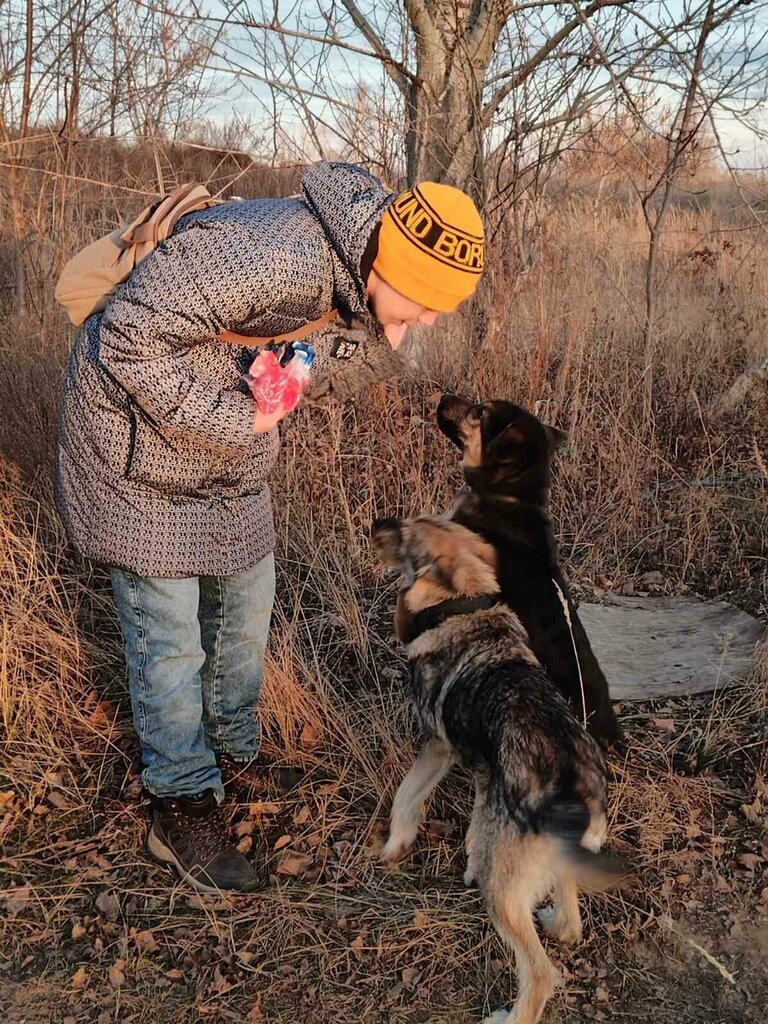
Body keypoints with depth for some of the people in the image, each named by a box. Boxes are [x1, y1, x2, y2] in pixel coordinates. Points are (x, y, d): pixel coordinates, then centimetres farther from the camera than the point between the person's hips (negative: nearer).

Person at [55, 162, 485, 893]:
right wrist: (234, 422, -26)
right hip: (140, 434, -8)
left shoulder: (352, 277, -6)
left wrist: (378, 342, -16)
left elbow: (318, 381, 4)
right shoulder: (274, 253, -35)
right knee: (170, 634, -1)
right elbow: (131, 339, -32)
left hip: (229, 439, 9)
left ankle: (232, 760, 37)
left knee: (245, 604, 16)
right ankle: (183, 812, 16)